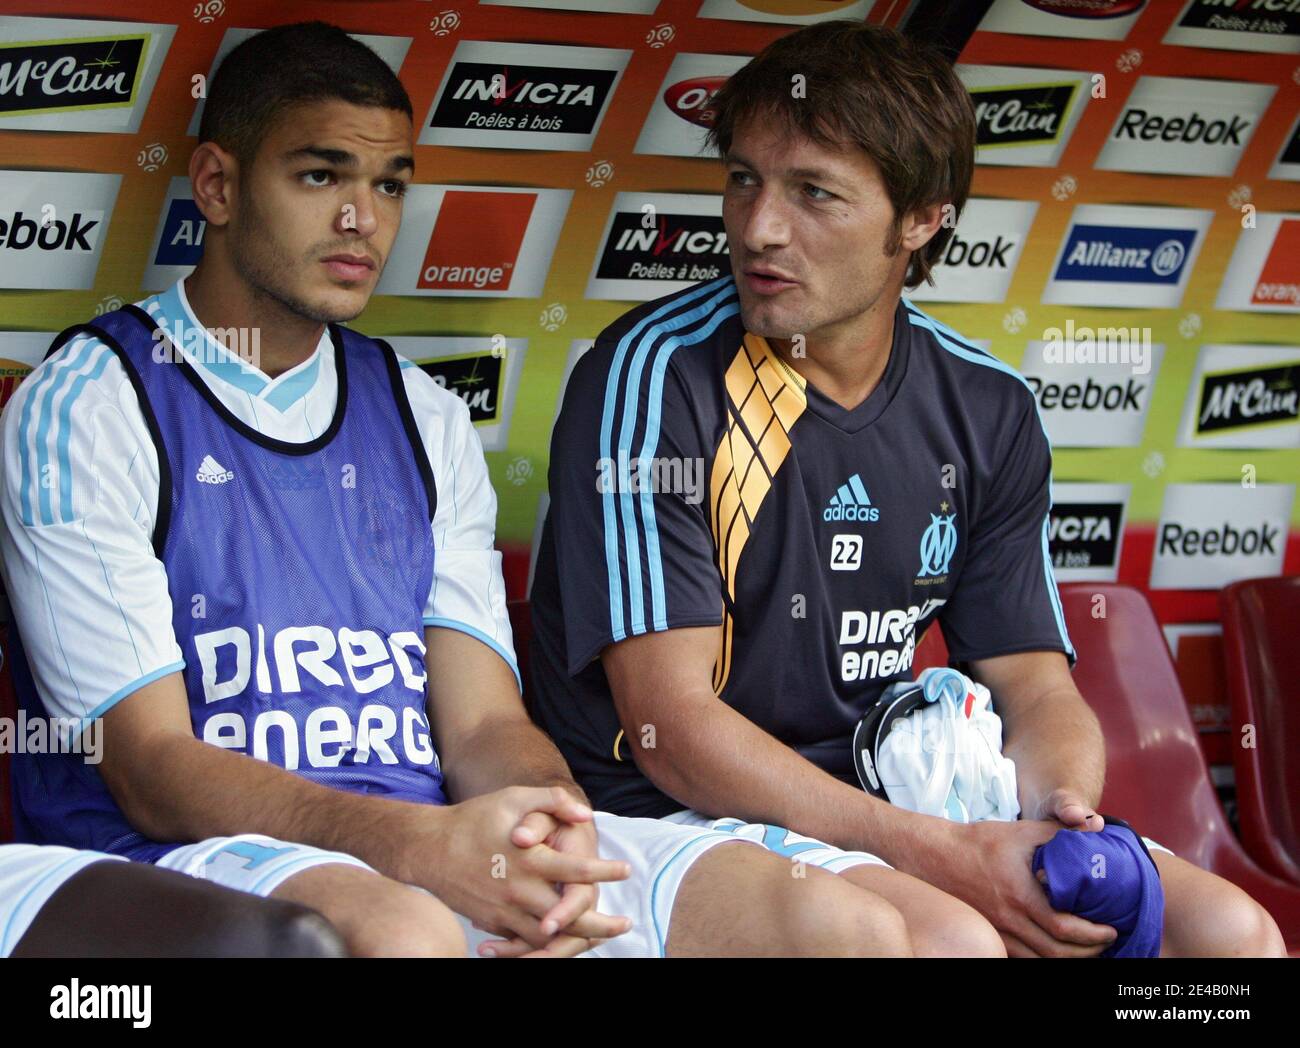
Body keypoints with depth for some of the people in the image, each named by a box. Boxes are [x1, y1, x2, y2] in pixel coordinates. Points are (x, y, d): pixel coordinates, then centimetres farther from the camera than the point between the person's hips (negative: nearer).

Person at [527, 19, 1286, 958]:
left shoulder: (989, 413, 5)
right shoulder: (654, 379, -12)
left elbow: (1036, 687, 8)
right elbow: (669, 727, -17)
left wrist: (1059, 822, -17)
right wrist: (940, 855, -25)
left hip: (897, 806, 5)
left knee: (1231, 929, -13)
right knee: (954, 939, -32)